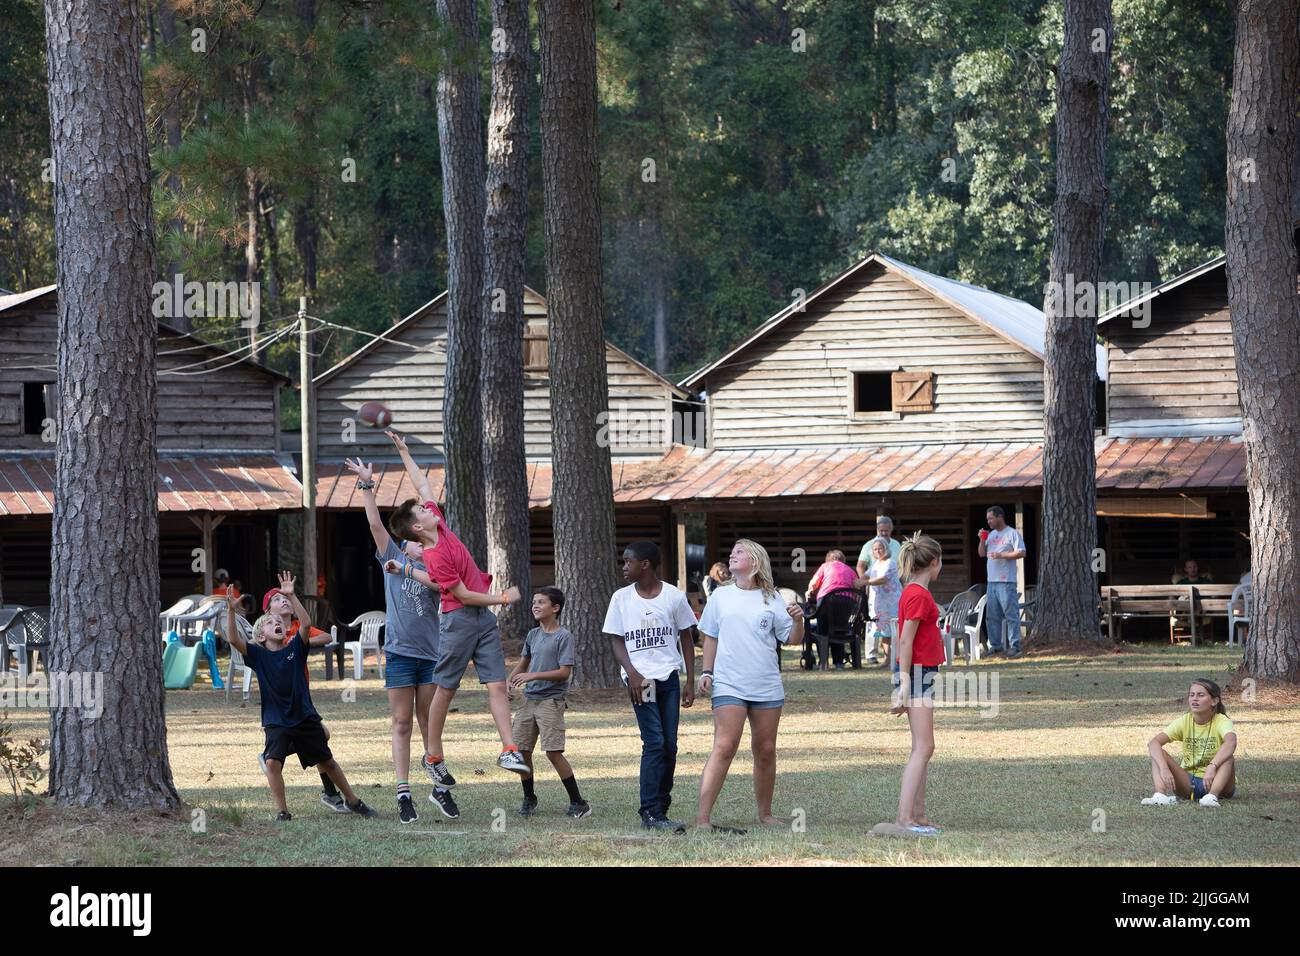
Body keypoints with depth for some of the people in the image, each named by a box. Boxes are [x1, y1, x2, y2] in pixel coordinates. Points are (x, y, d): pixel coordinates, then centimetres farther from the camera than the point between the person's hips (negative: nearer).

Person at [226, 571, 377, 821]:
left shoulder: (294, 649, -1)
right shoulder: (257, 655, -3)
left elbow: (306, 624, -16)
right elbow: (234, 639, -17)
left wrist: (291, 597, -23)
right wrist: (231, 610, -28)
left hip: (305, 717, 1)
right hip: (276, 722, -1)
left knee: (327, 762, 14)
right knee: (272, 762, -23)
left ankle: (352, 801, 32)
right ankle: (282, 812, -10)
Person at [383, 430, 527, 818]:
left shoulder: (439, 523, 6)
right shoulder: (435, 557, -17)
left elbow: (421, 484, 18)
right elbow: (463, 594, -15)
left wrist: (402, 450, 20)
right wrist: (503, 599, -7)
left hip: (484, 617, 8)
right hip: (459, 620, -8)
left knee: (497, 684, -4)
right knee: (445, 689, 2)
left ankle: (509, 750, -11)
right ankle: (434, 757, 11)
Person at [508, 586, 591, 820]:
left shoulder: (563, 636, -8)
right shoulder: (533, 635, 12)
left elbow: (564, 672, -14)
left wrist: (533, 676, -19)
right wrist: (509, 682, 9)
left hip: (551, 701, -7)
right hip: (529, 700, 7)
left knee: (553, 752, -14)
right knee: (522, 750, 4)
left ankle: (578, 803, -7)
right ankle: (529, 799, 20)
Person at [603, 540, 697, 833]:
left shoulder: (673, 596, 4)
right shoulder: (621, 598, 5)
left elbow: (686, 639, 10)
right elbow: (617, 641, 6)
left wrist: (690, 682, 5)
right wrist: (632, 673, -10)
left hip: (670, 677, 2)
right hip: (640, 680, -2)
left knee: (669, 746, 2)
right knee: (654, 743, -12)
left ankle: (659, 806, 11)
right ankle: (651, 812, -12)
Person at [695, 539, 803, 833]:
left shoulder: (771, 599, 6)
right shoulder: (721, 598, 8)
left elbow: (792, 639, 6)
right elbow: (710, 638, 16)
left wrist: (797, 620, -13)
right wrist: (706, 672, 7)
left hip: (767, 687, 1)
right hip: (728, 685, -1)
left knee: (765, 751, 8)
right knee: (724, 748, -14)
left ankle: (765, 814, 23)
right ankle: (702, 817, -19)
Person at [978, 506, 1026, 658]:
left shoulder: (1012, 533, -5)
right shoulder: (991, 534, 18)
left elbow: (1021, 553, -13)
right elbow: (982, 554, 20)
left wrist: (1000, 555, -16)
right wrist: (982, 540, 3)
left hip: (1006, 582, -8)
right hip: (992, 581, 8)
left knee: (1011, 614, -7)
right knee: (991, 616, 8)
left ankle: (1015, 646, -6)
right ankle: (995, 645, 15)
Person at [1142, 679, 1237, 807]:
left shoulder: (1221, 721, -13)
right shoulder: (1184, 722, -4)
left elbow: (1231, 742, -37)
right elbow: (1153, 743, -17)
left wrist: (1212, 767, -53)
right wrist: (1164, 768, -35)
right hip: (1188, 782, 3)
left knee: (1228, 758, -32)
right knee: (1158, 753, -17)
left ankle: (1213, 795, -53)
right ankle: (1160, 794, -39)